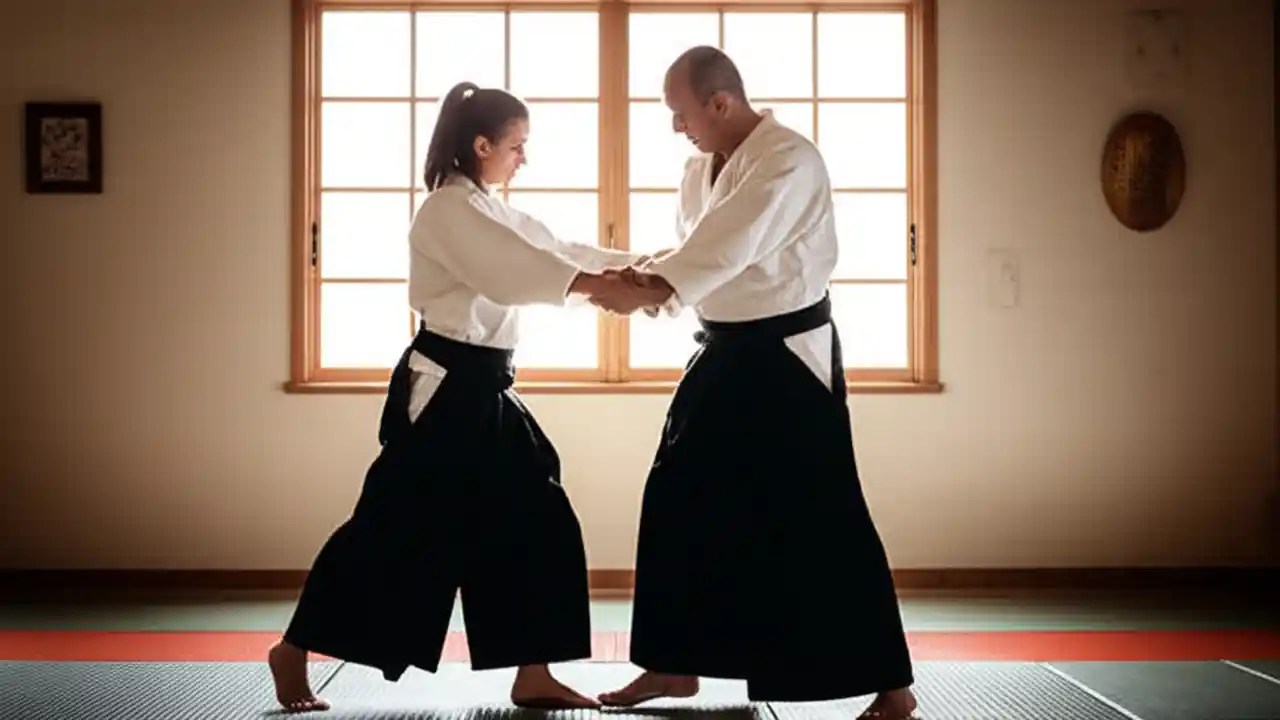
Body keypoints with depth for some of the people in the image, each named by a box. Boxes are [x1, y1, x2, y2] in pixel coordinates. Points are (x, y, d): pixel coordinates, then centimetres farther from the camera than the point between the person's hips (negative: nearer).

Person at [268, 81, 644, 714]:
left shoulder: (491, 212, 17)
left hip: (483, 392, 10)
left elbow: (557, 252, 13)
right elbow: (515, 270, -26)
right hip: (442, 389, -10)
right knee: (392, 526, -4)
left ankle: (533, 677, 13)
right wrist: (605, 285, -32)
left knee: (535, 520, 7)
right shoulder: (448, 210, -14)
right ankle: (295, 652, 10)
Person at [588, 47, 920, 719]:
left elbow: (732, 245, -28)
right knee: (678, 501, 11)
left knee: (821, 519, -7)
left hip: (787, 357, -8)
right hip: (726, 352, 9)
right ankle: (675, 664, 26)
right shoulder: (701, 169, 9)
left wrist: (651, 290, -34)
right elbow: (696, 252, 9)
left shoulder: (789, 160, -18)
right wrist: (648, 277, -12)